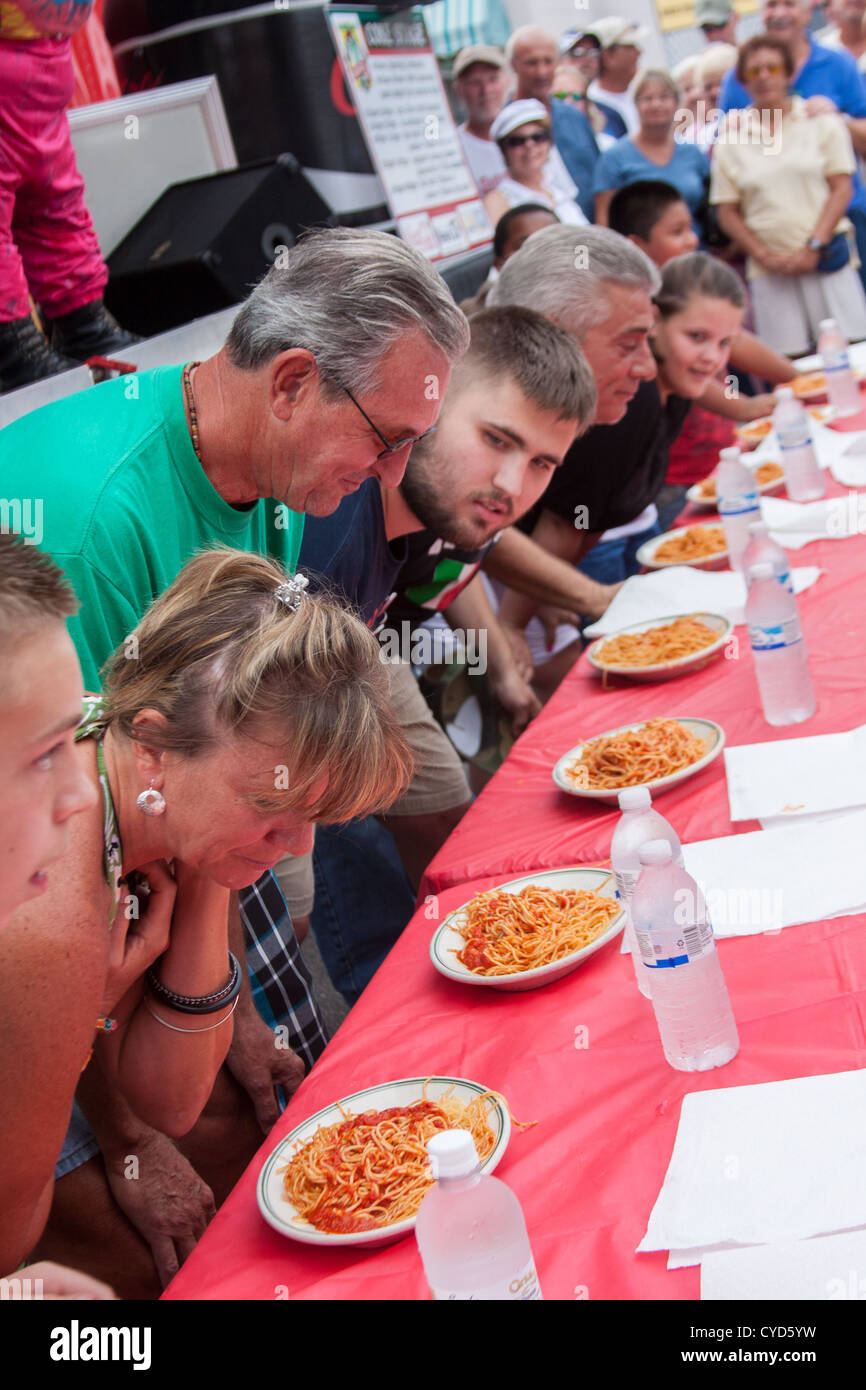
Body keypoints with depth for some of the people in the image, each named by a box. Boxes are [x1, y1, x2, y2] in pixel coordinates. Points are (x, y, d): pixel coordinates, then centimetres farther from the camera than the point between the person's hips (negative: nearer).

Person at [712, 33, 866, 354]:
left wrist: (814, 247, -8)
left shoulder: (821, 120, 8)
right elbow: (727, 213, 7)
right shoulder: (731, 139, 9)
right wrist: (764, 256, -6)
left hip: (826, 260, 0)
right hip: (769, 270, 0)